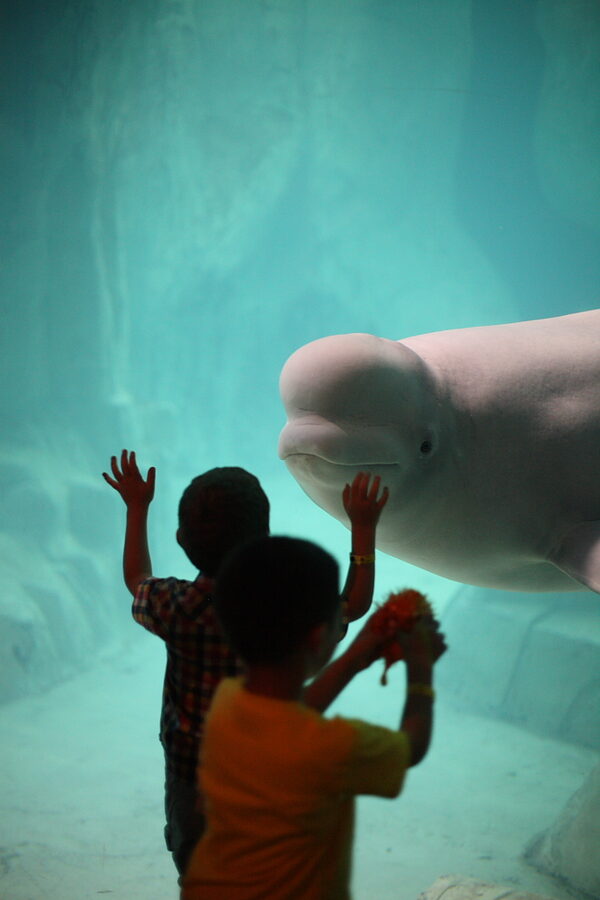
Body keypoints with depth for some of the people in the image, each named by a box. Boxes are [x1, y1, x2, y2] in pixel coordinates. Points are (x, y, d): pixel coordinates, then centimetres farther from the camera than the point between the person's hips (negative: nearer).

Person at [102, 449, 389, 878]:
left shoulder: (174, 605, -20)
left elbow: (136, 581, 5)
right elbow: (356, 603, -6)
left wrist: (137, 506, 15)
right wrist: (363, 526, 1)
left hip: (191, 782, 2)